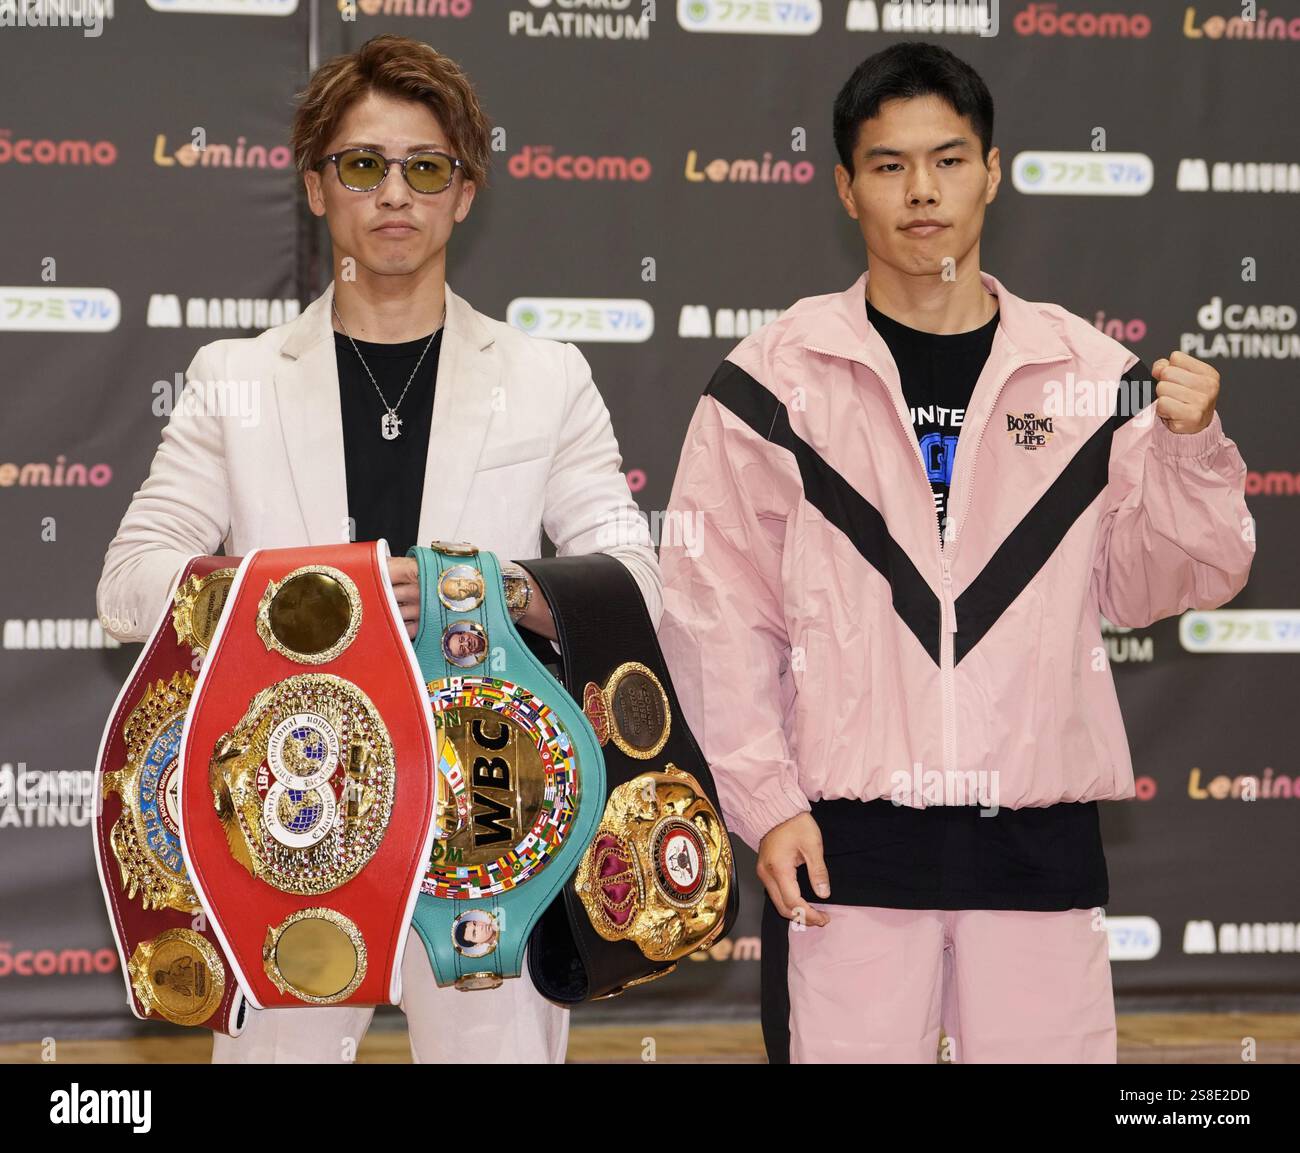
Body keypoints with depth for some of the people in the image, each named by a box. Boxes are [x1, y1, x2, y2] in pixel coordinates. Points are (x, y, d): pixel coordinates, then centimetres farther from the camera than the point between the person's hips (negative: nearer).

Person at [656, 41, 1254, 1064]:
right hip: (847, 840, -2)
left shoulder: (1091, 373, 7)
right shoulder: (776, 376, 2)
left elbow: (1155, 586, 10)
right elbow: (716, 608, 1)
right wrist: (766, 803, -5)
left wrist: (1189, 444, -6)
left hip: (1039, 846, 2)